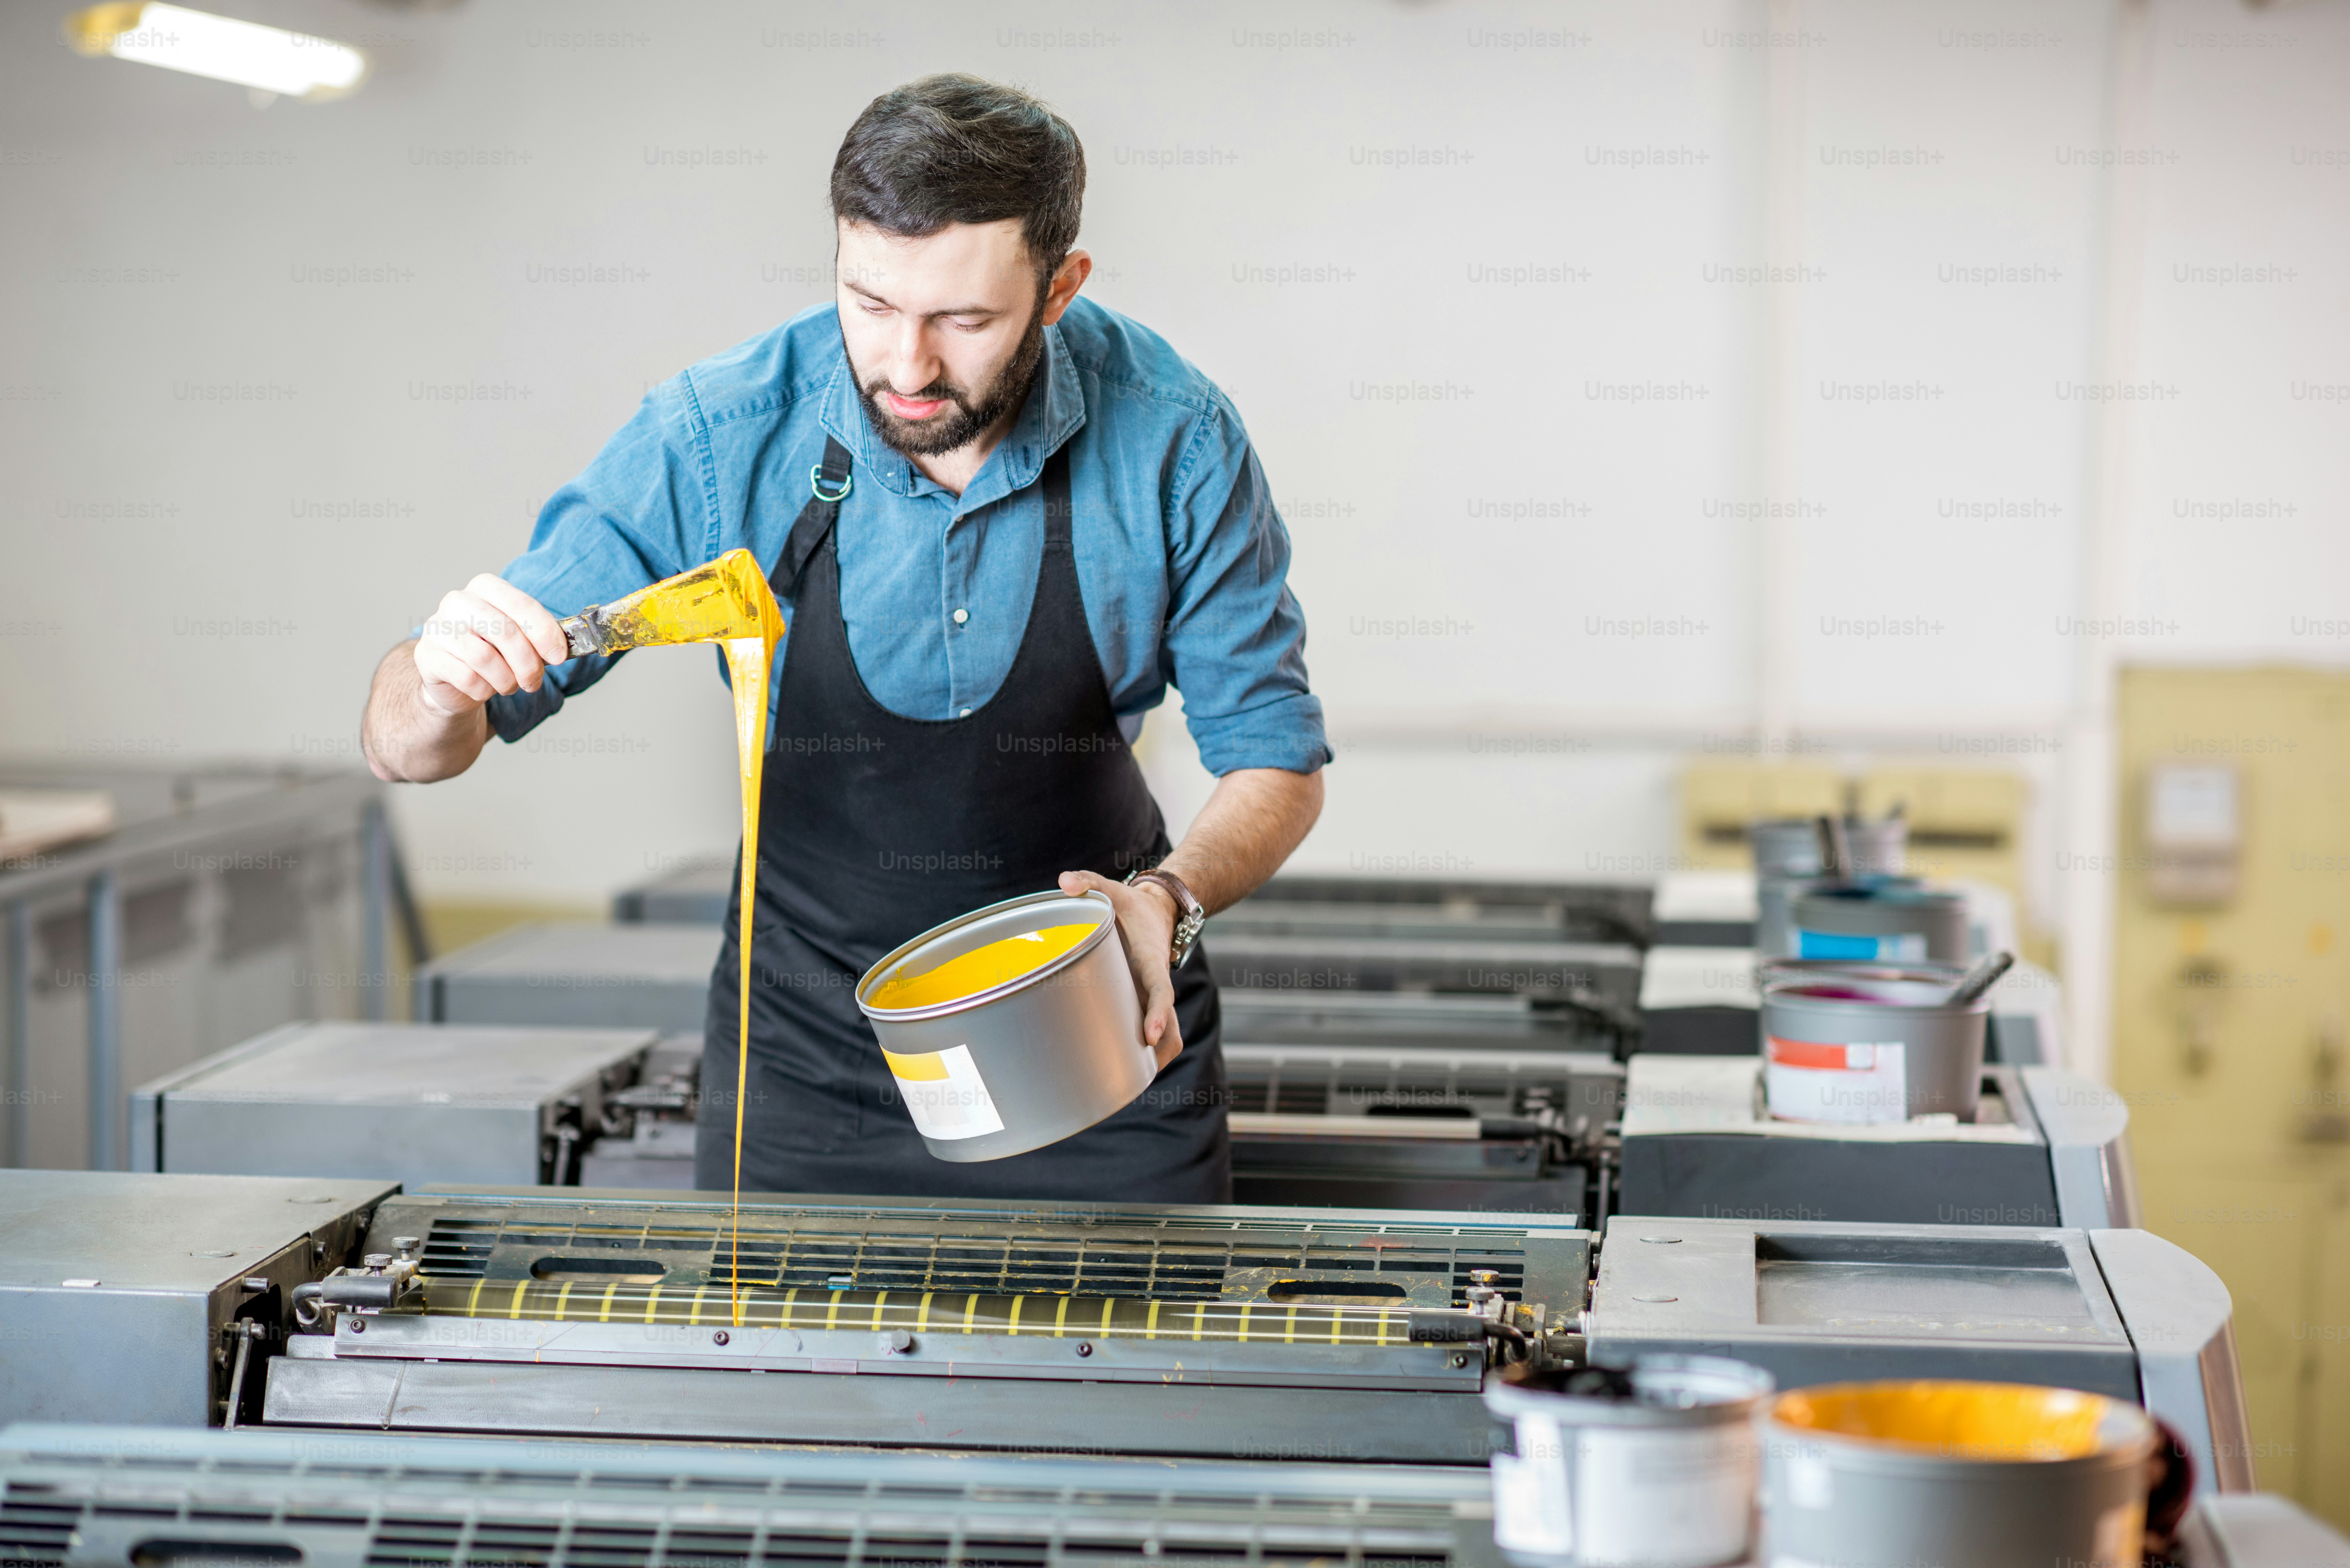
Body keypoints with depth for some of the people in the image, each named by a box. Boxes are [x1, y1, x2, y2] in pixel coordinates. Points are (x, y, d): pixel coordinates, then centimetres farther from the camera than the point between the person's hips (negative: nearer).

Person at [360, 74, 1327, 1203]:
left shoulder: (1171, 439, -19)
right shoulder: (712, 440, -19)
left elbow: (1275, 760, -7)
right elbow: (404, 748, -15)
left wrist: (1171, 898, -28)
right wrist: (444, 692, -39)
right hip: (808, 1057, 0)